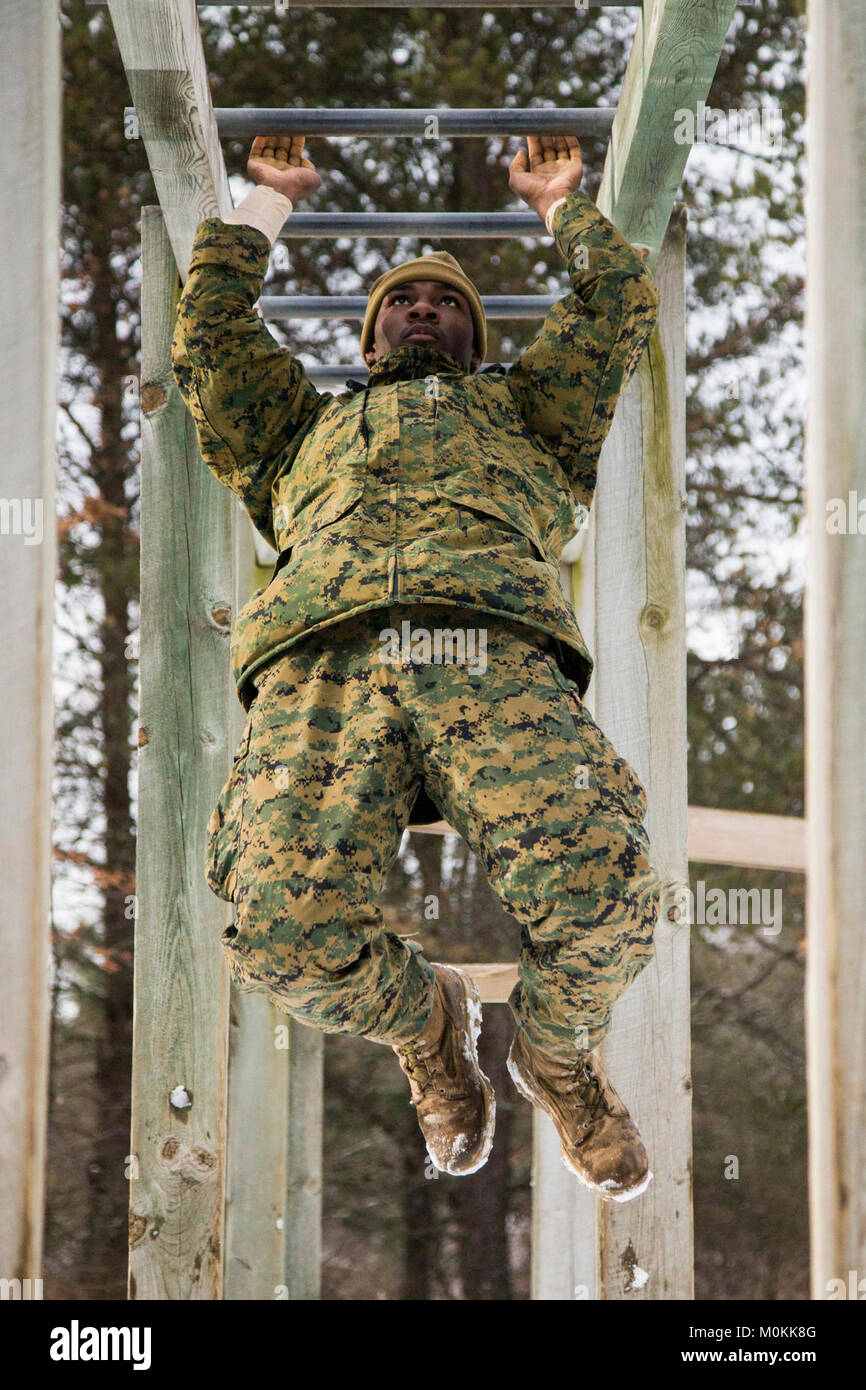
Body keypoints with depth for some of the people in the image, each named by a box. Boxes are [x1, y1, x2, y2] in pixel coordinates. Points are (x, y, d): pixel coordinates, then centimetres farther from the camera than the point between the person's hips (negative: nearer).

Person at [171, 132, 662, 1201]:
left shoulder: (519, 404, 44)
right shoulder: (309, 419, 46)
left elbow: (623, 300, 44)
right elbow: (208, 328, 44)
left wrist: (561, 204, 58)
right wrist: (268, 202, 54)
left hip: (495, 641, 0)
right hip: (319, 649, 0)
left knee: (602, 897, -30)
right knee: (284, 929, -30)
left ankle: (556, 1051, 6)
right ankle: (423, 1022, 6)